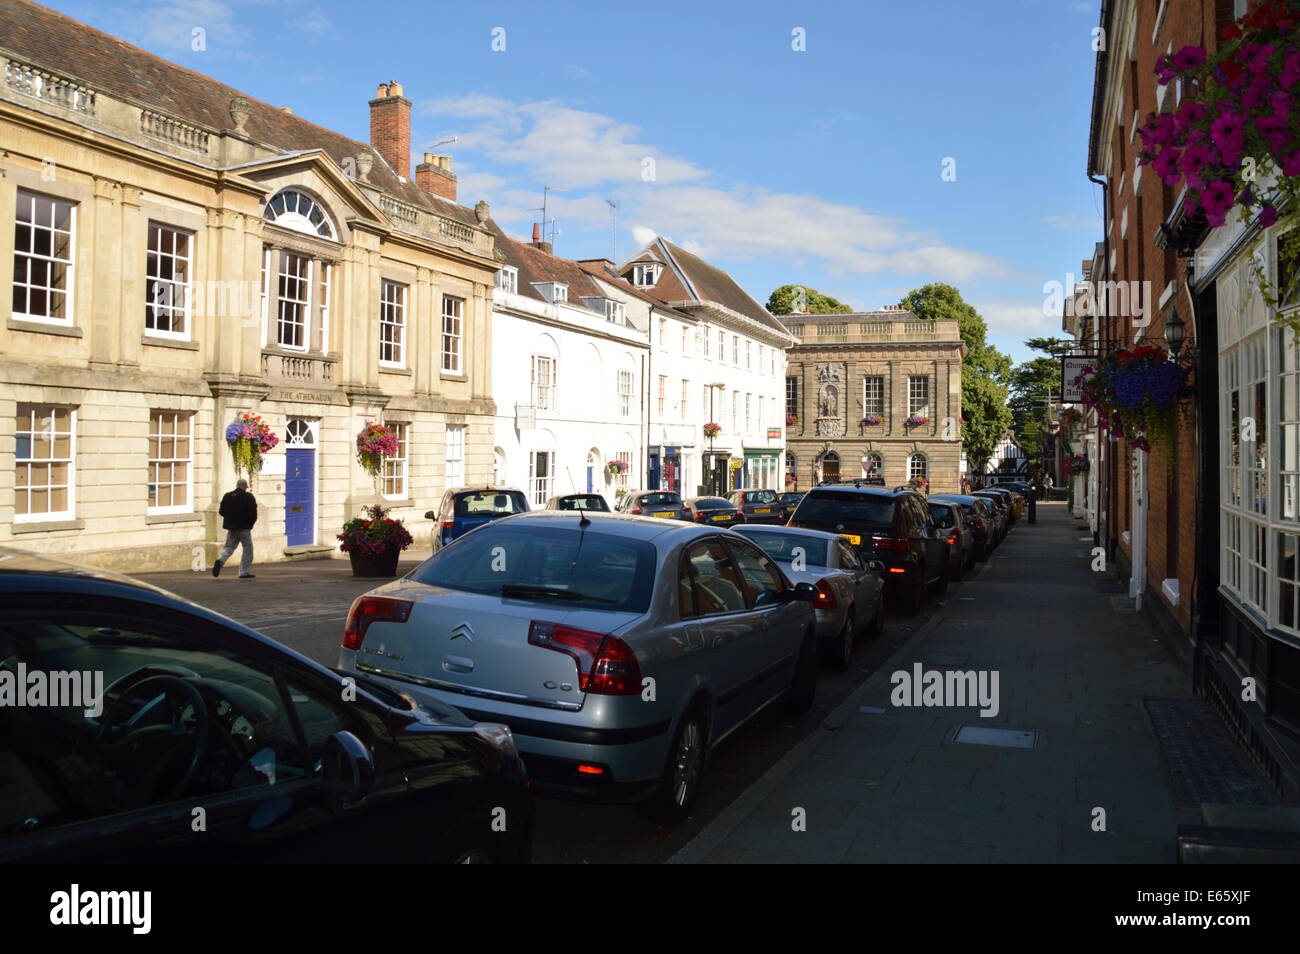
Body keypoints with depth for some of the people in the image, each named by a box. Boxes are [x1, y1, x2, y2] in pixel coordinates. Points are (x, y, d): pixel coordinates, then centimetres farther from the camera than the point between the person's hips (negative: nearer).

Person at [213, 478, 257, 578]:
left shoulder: (227, 496, 6)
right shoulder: (248, 497, -9)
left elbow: (221, 511, 9)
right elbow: (253, 513, -15)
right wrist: (251, 524, 1)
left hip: (230, 527, 5)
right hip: (244, 528, -4)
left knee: (229, 546, 16)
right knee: (247, 548, 6)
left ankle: (220, 560, -13)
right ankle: (244, 572, 5)